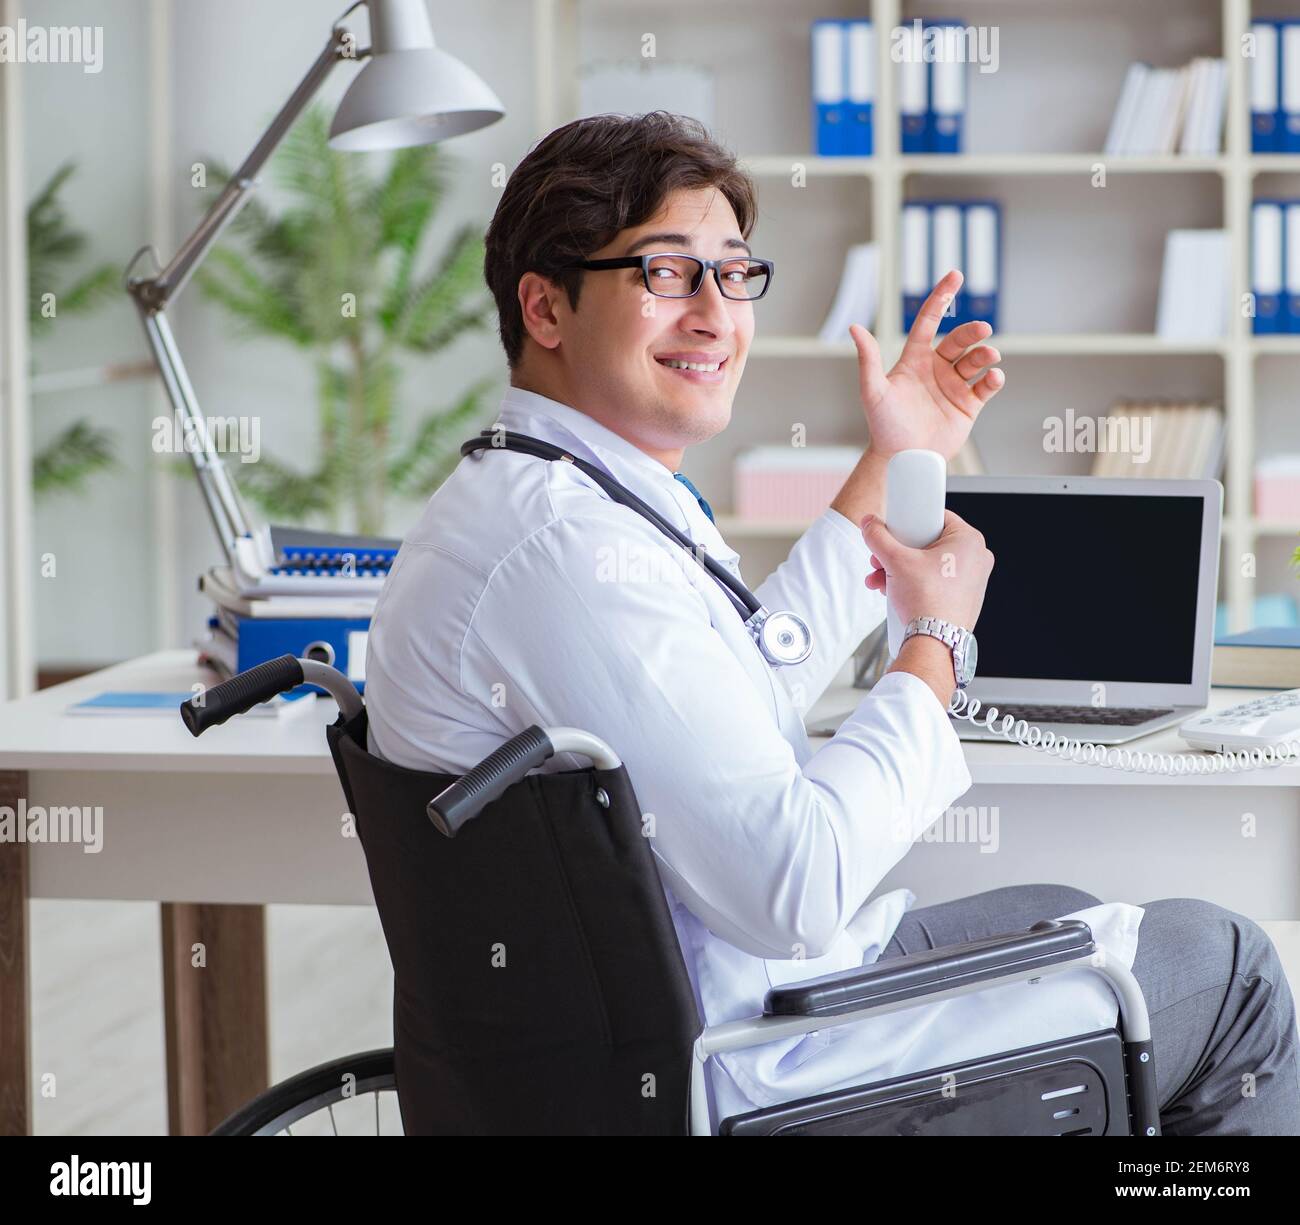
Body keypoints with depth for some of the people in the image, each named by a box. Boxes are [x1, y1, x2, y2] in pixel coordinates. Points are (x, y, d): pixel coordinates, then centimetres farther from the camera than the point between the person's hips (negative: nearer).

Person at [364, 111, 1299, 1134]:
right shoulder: (569, 546, -27)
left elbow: (738, 694, 24)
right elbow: (795, 888, -30)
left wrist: (891, 467, 24)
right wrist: (935, 637, -15)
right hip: (749, 1070, -11)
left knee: (1059, 915, 31)